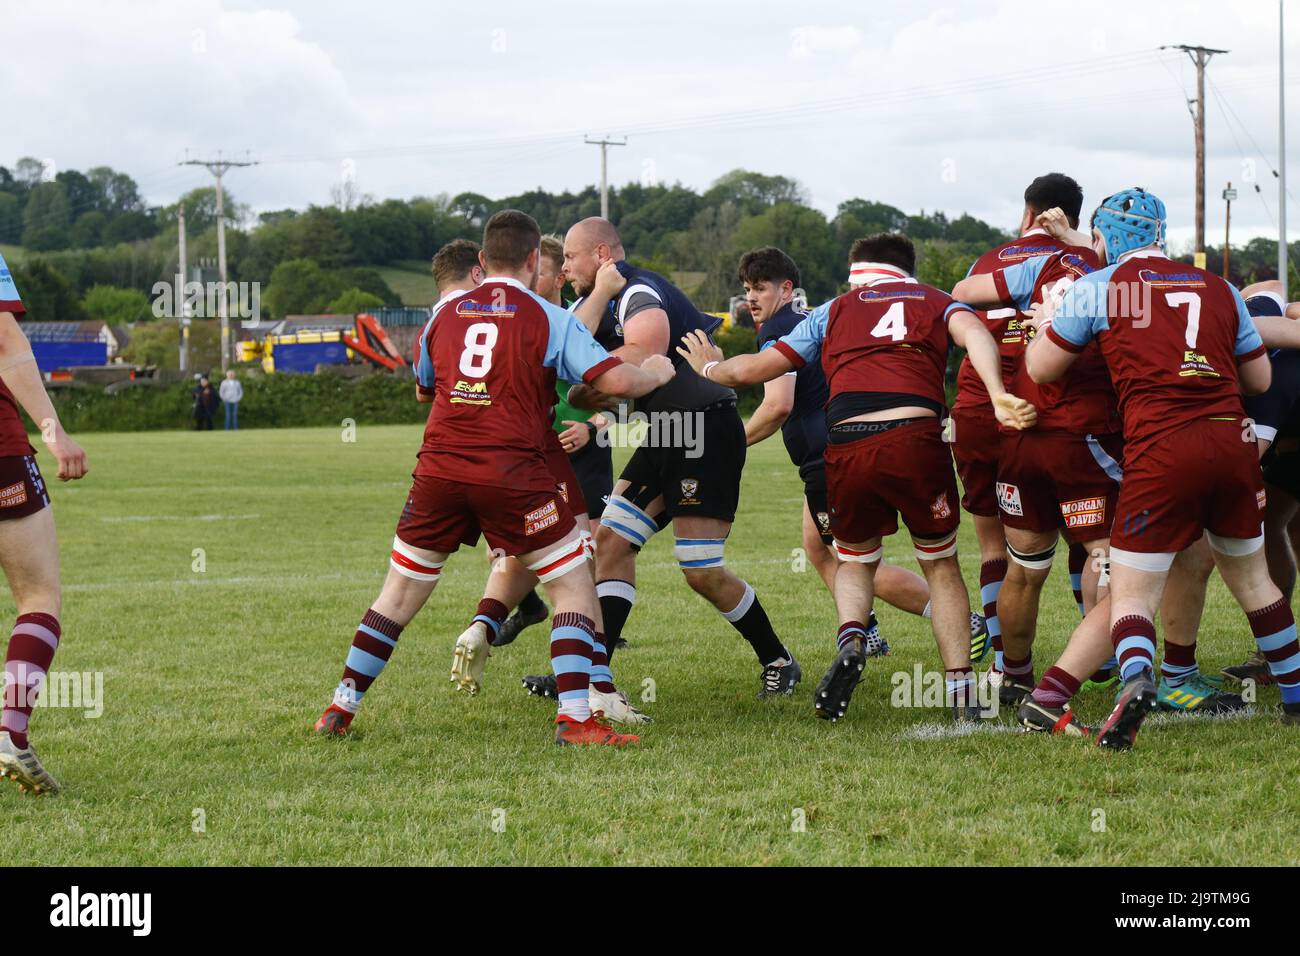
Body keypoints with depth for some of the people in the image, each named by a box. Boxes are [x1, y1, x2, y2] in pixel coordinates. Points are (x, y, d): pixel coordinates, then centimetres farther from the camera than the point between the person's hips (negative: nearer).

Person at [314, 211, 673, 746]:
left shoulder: (445, 314, 13)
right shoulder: (549, 319, 1)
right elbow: (616, 381, -6)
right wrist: (657, 374, 14)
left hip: (439, 469, 4)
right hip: (512, 475, -4)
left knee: (400, 592, 17)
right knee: (575, 586, 7)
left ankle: (340, 709, 18)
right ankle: (575, 718, -5)